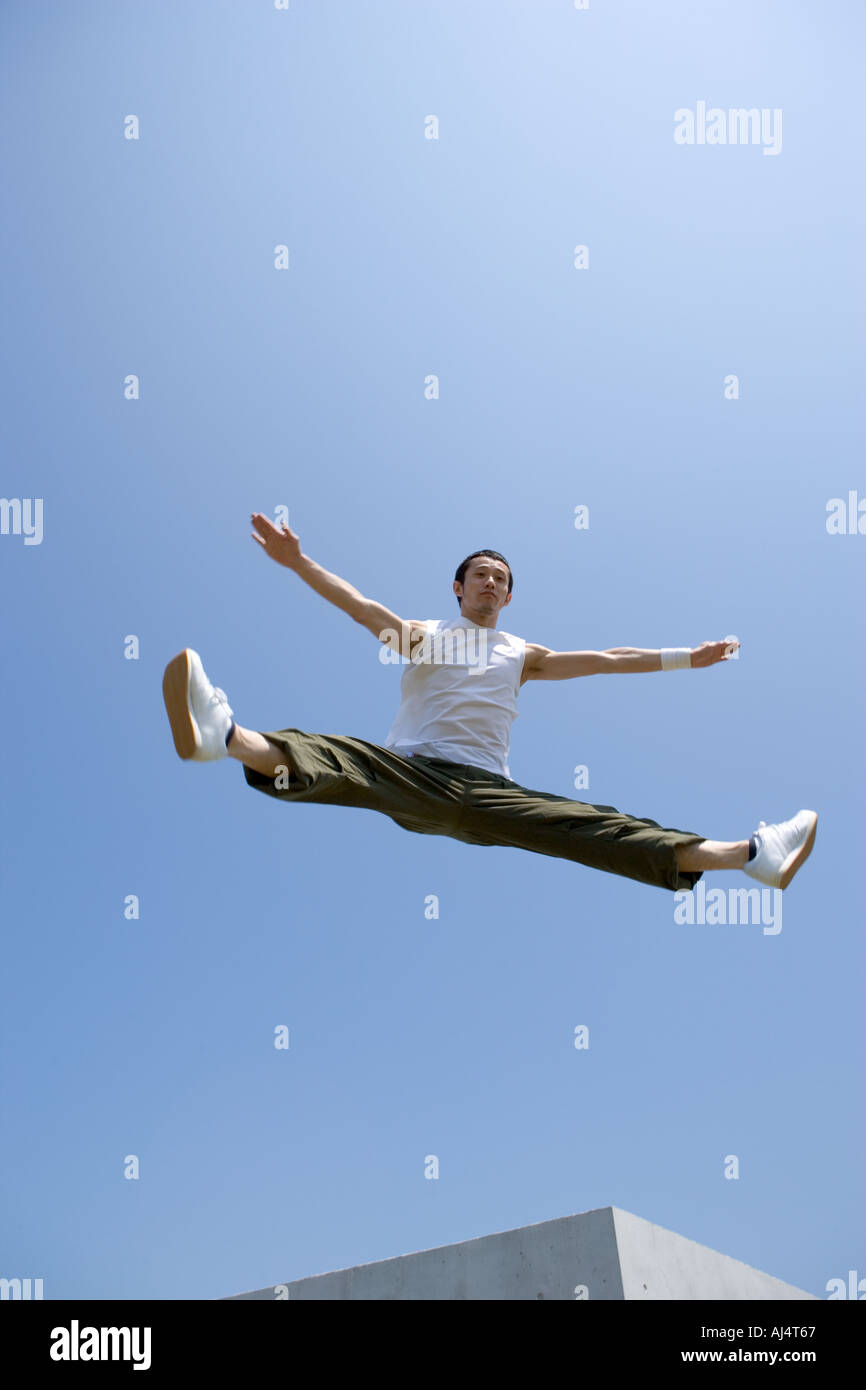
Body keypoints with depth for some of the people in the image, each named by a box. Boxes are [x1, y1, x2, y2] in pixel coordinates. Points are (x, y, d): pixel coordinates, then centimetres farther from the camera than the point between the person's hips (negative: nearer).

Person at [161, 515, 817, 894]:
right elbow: (364, 607, 5)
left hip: (483, 788, 1)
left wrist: (686, 657, 16)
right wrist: (299, 561, -7)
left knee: (589, 825, -17)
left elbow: (604, 659, 21)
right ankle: (227, 736, -62)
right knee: (334, 758, -32)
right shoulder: (423, 633, 19)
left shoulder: (524, 654, 24)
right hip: (402, 773, -1)